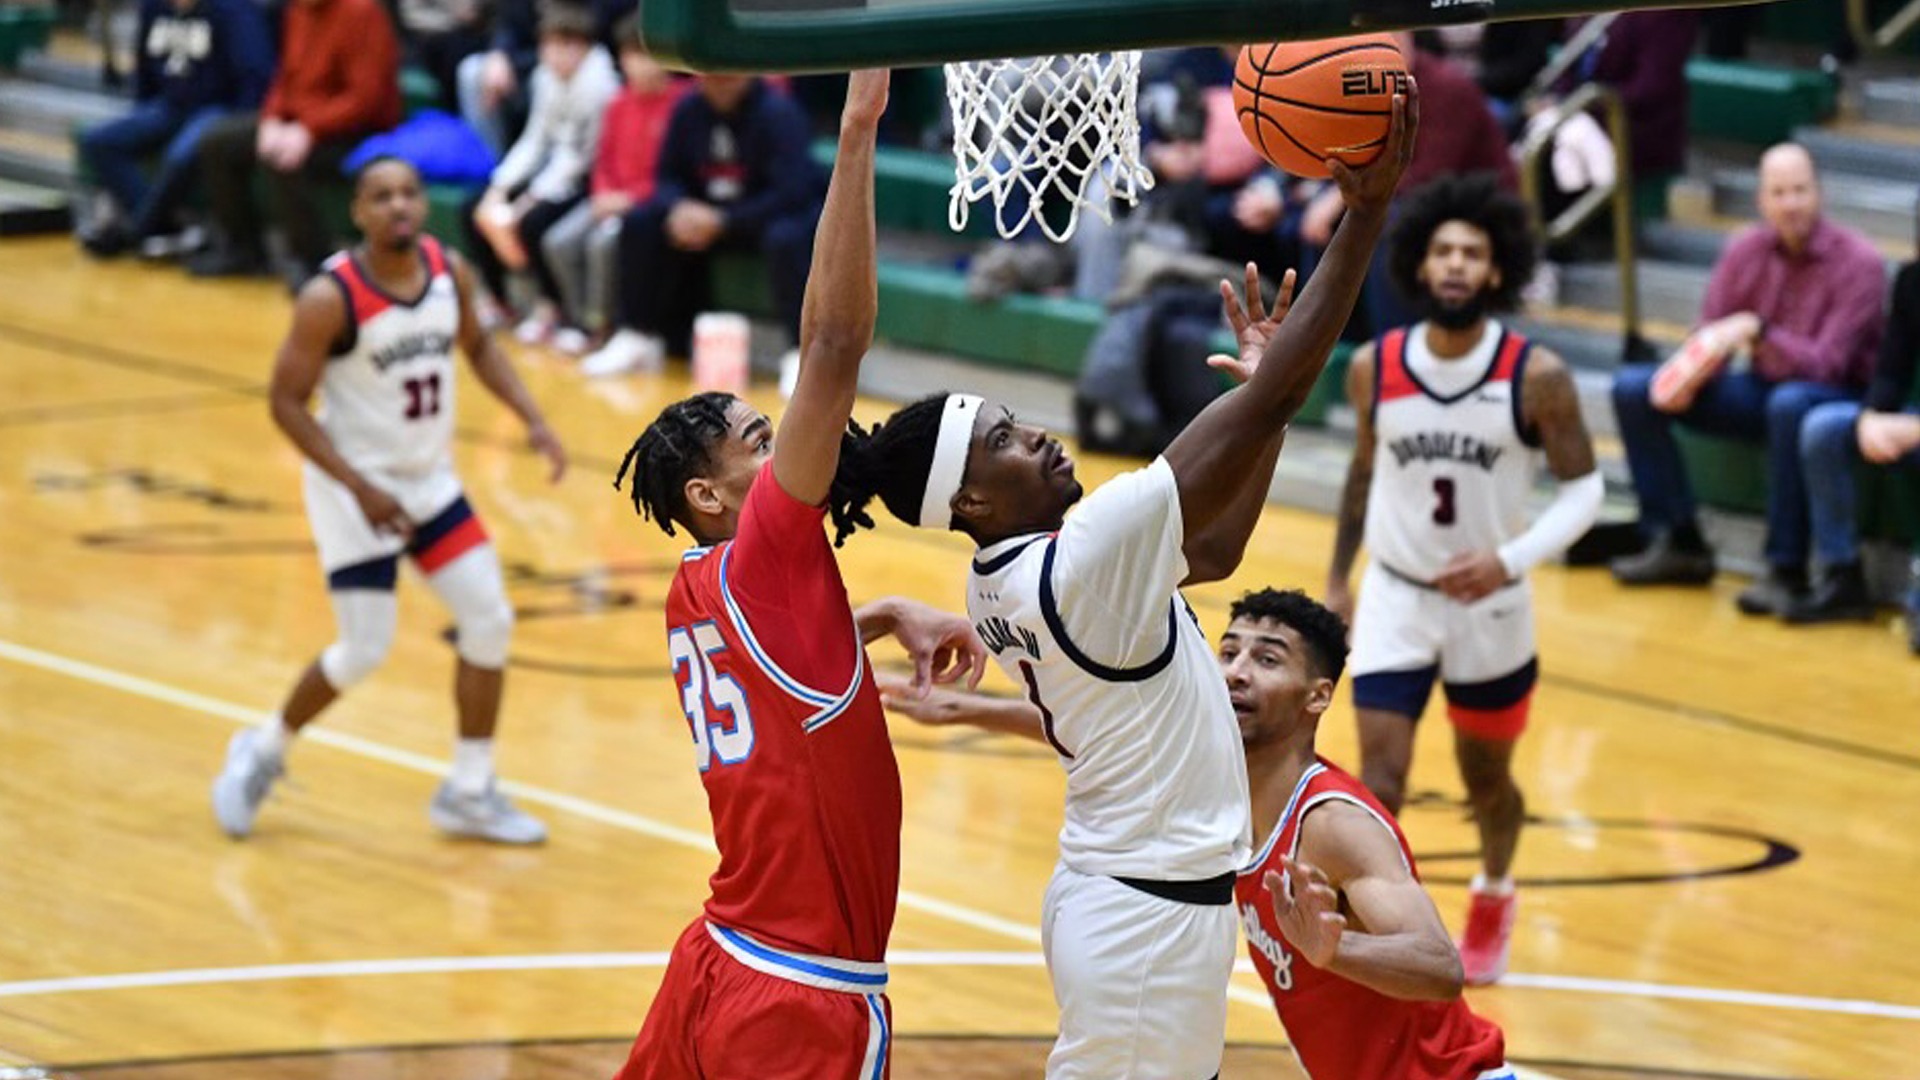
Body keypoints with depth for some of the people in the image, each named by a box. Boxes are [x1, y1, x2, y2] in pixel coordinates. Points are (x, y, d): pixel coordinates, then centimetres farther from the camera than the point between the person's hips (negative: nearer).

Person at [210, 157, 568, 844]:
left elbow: (477, 345, 15)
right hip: (355, 486, -6)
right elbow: (287, 402, -17)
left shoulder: (450, 273, -6)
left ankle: (469, 795, 14)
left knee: (489, 622, 0)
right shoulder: (331, 298, -23)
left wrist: (532, 419, 2)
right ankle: (263, 753, 21)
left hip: (432, 480, 6)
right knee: (364, 652, -7)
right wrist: (361, 487, -24)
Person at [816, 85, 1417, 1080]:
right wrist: (1365, 215, -21)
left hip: (1107, 899, 10)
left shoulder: (1006, 576, 5)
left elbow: (1212, 550, 18)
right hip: (1155, 922, -10)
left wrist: (1269, 387, 13)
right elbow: (1267, 405, -23)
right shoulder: (1079, 558, -22)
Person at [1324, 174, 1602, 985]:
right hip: (1394, 602, 0)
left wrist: (1512, 560, -24)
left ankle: (1493, 898, 49)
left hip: (1491, 607, 0)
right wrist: (1338, 577, 14)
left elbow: (1583, 489, -10)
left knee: (1487, 780, 19)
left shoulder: (1536, 378, -17)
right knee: (1379, 787, -12)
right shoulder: (1374, 368, -9)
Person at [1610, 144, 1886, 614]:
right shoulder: (1746, 251, -1)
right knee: (1632, 388, -6)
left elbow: (1825, 365, -22)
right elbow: (1709, 341, 2)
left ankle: (1786, 570, -33)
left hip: (1838, 397, -6)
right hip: (1763, 387, 6)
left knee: (1790, 404, -42)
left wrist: (1757, 331, -37)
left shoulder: (1858, 263, -16)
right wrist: (1684, 377, -21)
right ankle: (1678, 543, -2)